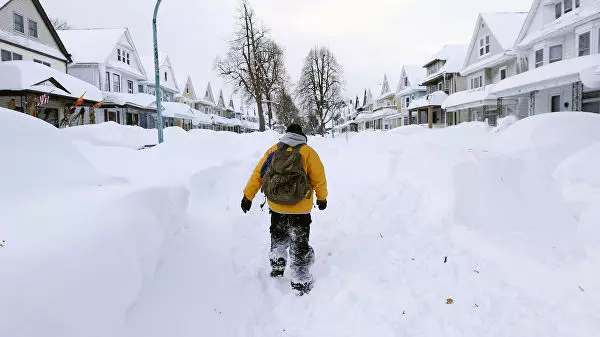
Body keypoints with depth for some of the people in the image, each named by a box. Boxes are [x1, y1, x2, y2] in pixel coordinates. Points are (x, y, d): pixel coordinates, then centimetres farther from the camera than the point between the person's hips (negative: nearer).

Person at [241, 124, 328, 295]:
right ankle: (300, 282, 15)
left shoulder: (273, 150, 2)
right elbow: (319, 178, -4)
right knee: (300, 244, 9)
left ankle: (277, 266, 32)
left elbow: (257, 174, 2)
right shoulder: (307, 152, -7)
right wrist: (322, 198, 12)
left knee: (278, 237, 28)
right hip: (300, 210, -3)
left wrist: (248, 197, 8)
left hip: (276, 207, 3)